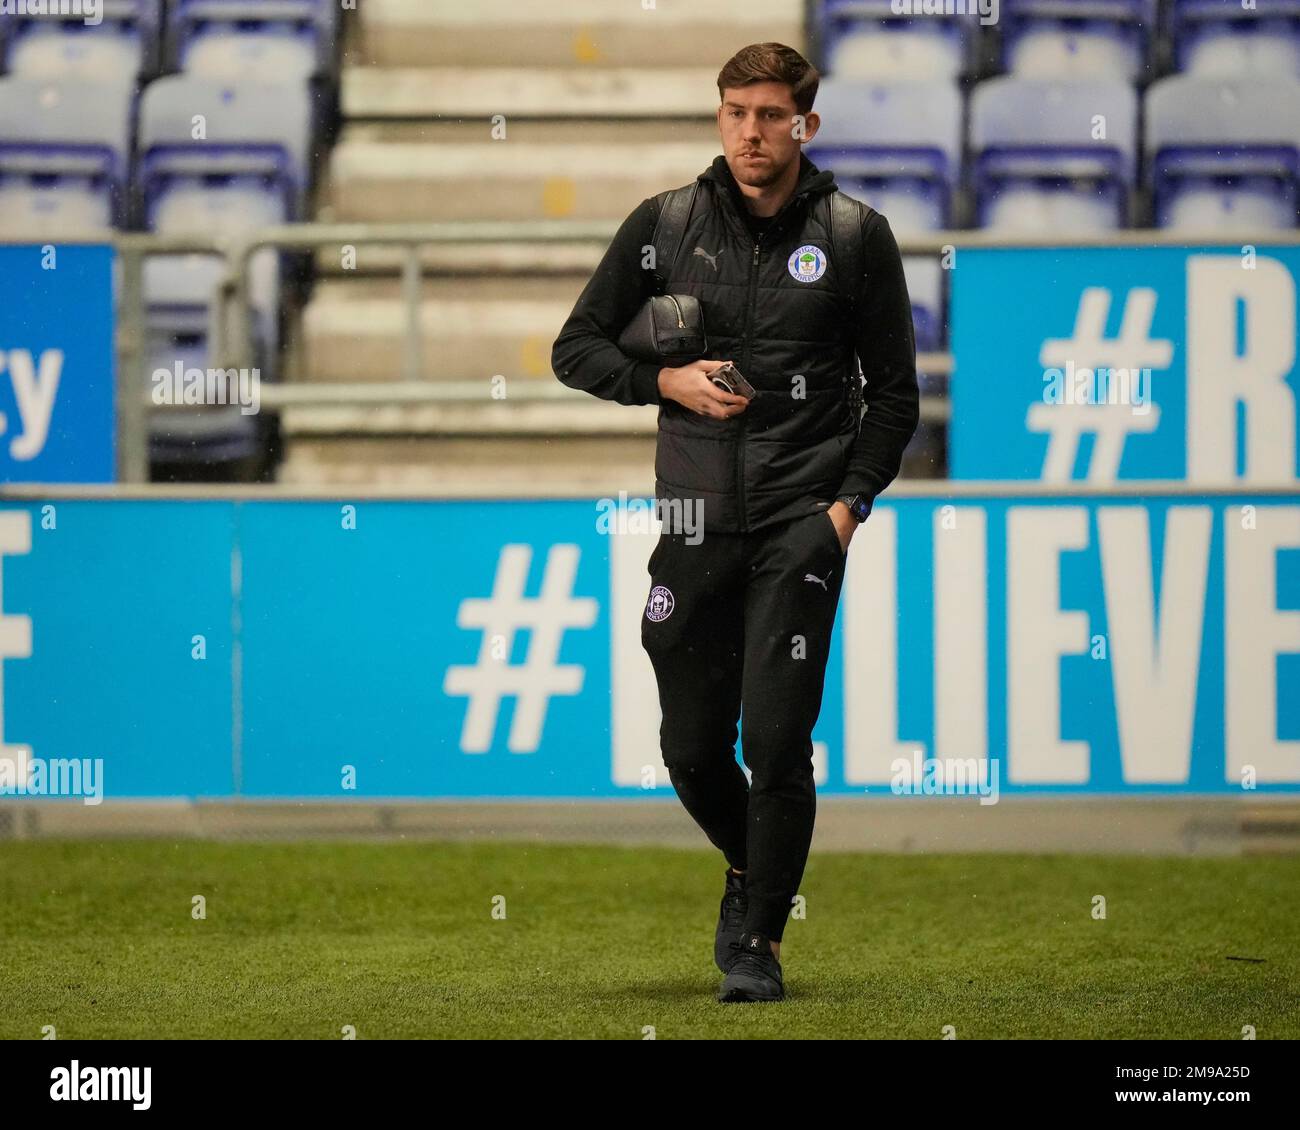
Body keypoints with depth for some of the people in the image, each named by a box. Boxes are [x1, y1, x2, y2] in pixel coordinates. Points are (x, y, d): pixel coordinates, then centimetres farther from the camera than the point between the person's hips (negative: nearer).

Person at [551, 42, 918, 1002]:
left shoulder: (856, 237, 2)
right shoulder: (665, 227, 5)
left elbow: (895, 393, 8)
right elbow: (576, 348, 11)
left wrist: (850, 501, -4)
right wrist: (666, 381, -6)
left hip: (802, 521, -2)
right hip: (697, 521, 2)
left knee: (777, 740, -10)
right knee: (693, 748, 7)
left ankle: (761, 942, 1)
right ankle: (751, 872, 36)